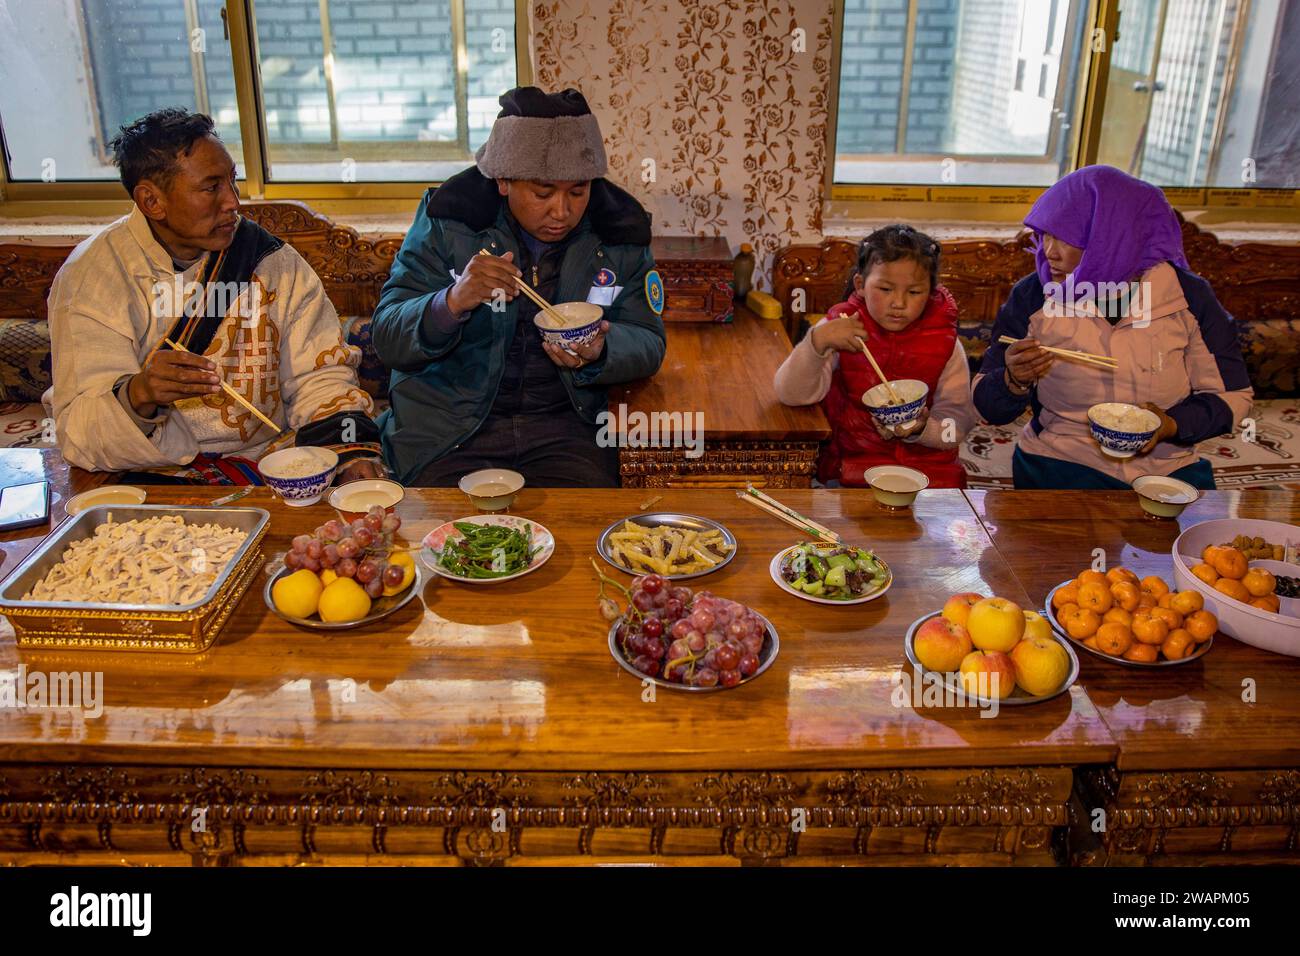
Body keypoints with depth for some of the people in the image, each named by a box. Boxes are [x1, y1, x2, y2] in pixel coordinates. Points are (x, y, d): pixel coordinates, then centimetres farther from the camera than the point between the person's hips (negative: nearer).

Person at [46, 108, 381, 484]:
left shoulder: (274, 261, 3)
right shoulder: (90, 275, -4)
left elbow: (320, 374, 3)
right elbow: (76, 432, -10)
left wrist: (354, 452, -16)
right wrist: (138, 396, -33)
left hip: (271, 461, 2)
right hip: (159, 478, -2)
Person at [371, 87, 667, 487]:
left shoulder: (619, 231, 1)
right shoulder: (449, 218, -5)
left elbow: (647, 344, 6)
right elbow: (387, 338, -6)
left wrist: (599, 353, -18)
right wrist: (452, 303, -27)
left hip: (564, 424, 2)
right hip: (448, 427, -1)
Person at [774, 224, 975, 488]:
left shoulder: (945, 342, 0)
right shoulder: (838, 330, -2)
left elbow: (958, 419, -2)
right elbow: (791, 394, -11)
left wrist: (921, 429, -23)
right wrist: (817, 341, -27)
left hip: (928, 463, 2)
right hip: (853, 460, -2)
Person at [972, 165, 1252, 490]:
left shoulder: (1189, 296, -4)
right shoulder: (1032, 297, -6)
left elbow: (1232, 395, 5)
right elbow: (990, 408, -1)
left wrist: (1173, 424, -15)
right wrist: (1014, 380, -24)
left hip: (1168, 467, 2)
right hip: (1060, 466, -1)